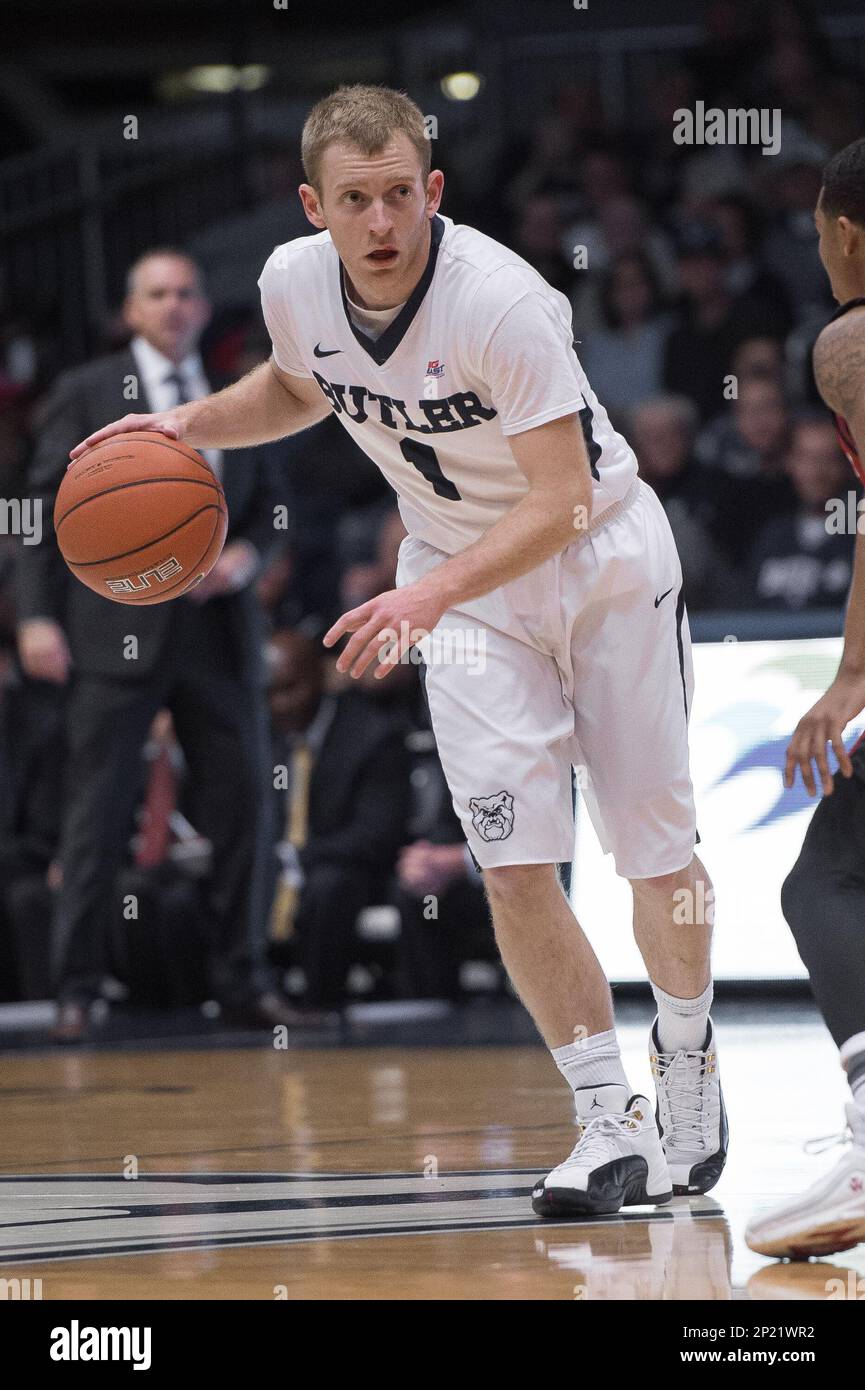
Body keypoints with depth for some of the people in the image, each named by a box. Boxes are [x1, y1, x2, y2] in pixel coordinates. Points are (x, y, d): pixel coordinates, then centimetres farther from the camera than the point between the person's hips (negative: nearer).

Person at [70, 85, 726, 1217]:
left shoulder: (500, 300, -31)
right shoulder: (294, 284, -13)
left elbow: (563, 499, -30)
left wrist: (427, 598, -40)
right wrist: (186, 426, -4)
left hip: (603, 559, -4)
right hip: (463, 577, 4)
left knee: (656, 847, 5)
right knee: (515, 864, -11)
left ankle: (689, 1080, 31)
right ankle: (608, 1123, -2)